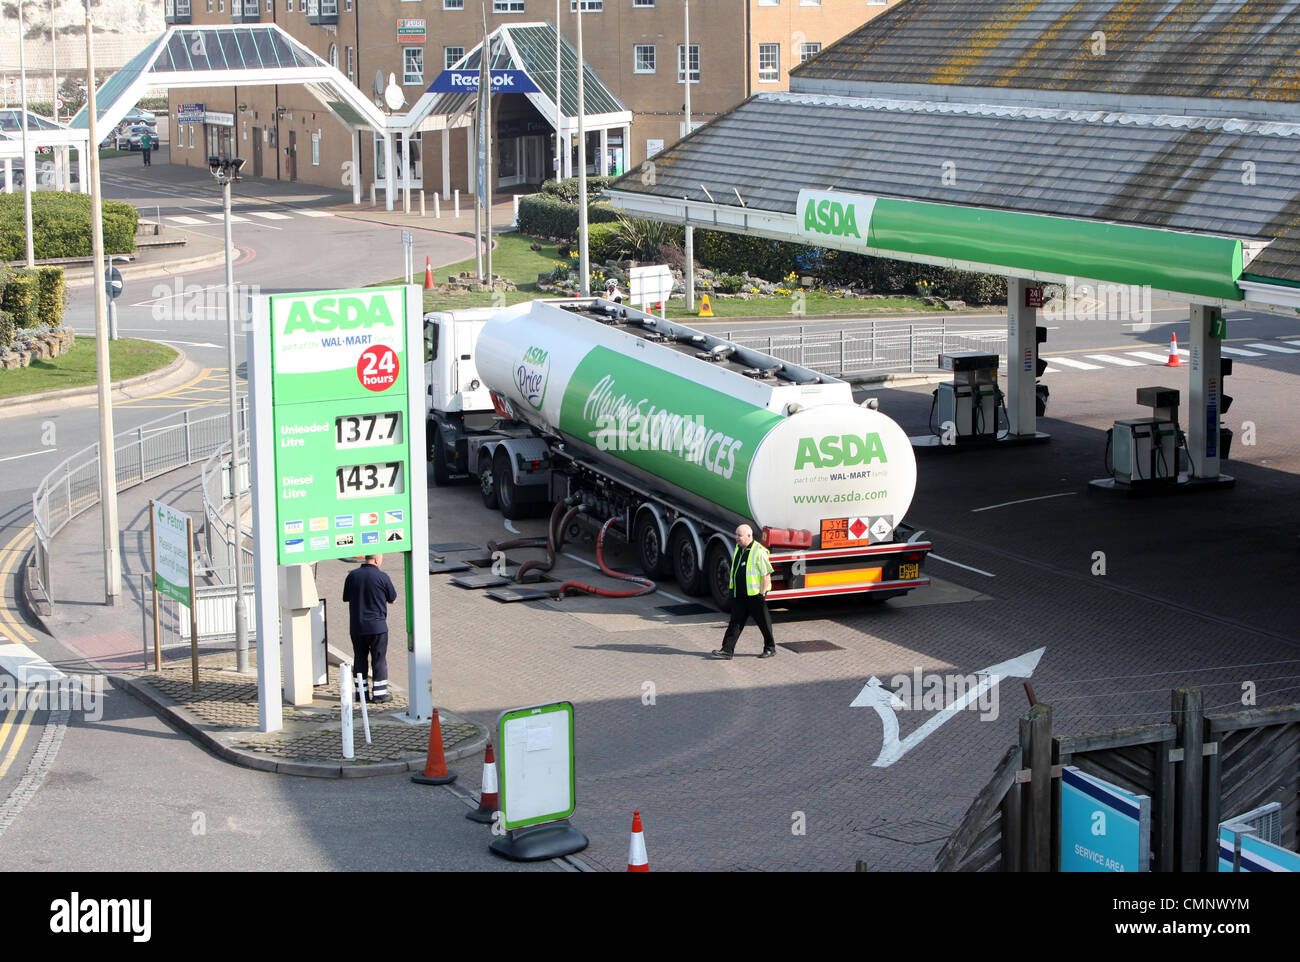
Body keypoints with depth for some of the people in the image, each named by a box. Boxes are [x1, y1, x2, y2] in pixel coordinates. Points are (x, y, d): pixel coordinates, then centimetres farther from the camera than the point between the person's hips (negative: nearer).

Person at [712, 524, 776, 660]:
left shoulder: (759, 552, -16)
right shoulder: (738, 549, 10)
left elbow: (766, 574, -16)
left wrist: (762, 593, -17)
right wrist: (733, 590, 21)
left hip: (754, 594, -7)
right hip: (739, 594, 7)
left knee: (763, 622, 6)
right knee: (735, 621, 3)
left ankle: (770, 648, 20)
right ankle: (727, 649, 0)